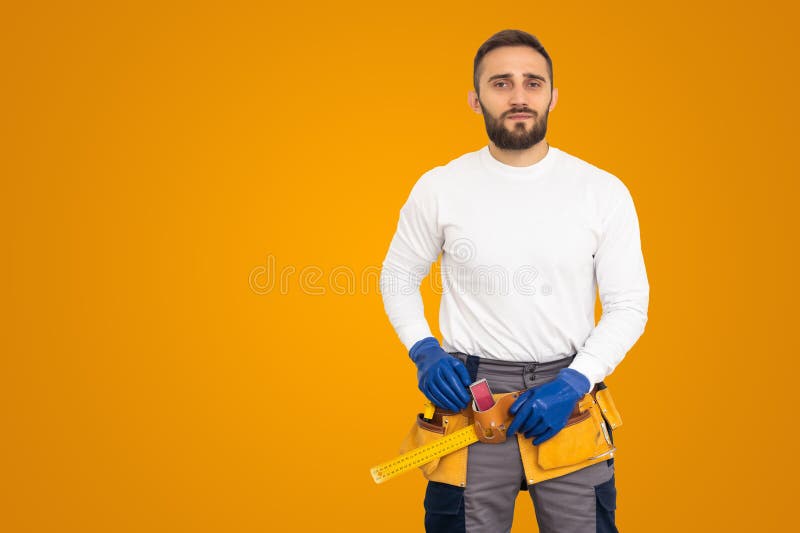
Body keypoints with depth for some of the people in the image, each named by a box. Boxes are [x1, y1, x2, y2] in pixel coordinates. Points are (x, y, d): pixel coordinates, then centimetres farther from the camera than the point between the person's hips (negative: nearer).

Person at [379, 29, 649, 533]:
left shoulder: (604, 191, -4)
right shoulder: (439, 188, -3)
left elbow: (629, 306, -1)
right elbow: (398, 278, 9)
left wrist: (573, 383, -13)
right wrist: (424, 352, -7)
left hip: (569, 391, 1)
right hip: (469, 393, 0)